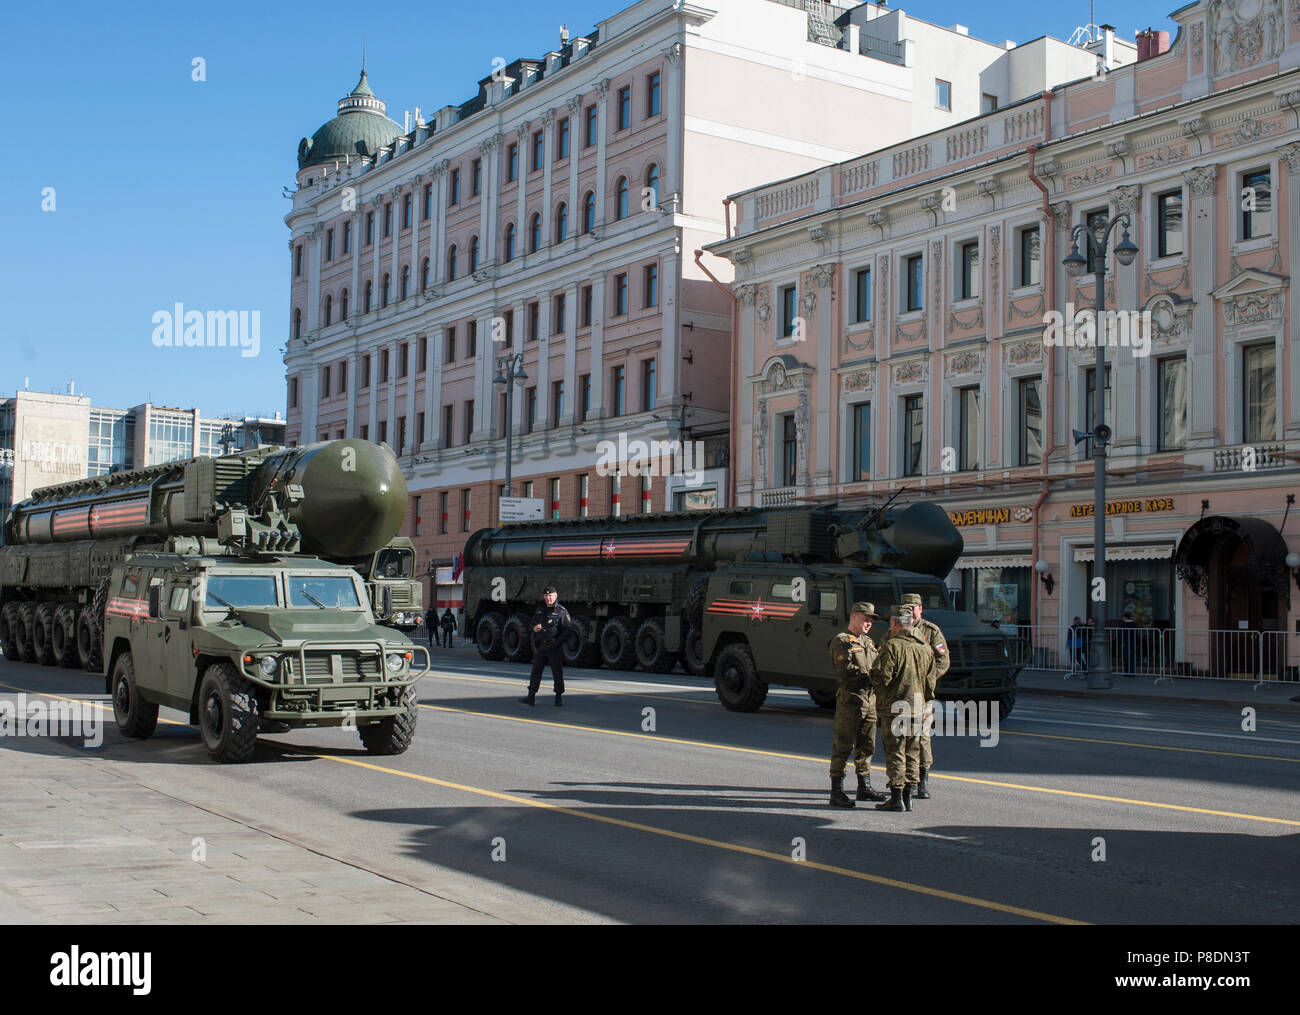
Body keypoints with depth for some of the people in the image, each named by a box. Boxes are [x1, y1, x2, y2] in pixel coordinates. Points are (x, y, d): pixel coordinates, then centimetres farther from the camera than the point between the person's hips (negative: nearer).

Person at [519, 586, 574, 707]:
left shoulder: (561, 611, -5)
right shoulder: (540, 610, 11)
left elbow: (568, 628, -8)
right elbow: (533, 623, 22)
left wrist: (558, 641, -15)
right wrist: (534, 628, -2)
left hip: (554, 648, -5)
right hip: (539, 647, 5)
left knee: (557, 673, 2)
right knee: (535, 672, 4)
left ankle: (558, 697, 12)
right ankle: (531, 697, 7)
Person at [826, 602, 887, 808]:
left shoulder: (868, 642, 20)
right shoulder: (841, 641, -6)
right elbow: (846, 671, -17)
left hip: (870, 698, 8)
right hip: (850, 698, -8)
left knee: (867, 745, 15)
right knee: (843, 746, -7)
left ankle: (864, 787, 27)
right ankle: (837, 792, -6)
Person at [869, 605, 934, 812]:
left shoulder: (891, 646, -13)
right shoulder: (925, 647, 9)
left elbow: (881, 678, -18)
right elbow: (930, 680, 15)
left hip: (894, 707, -6)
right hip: (917, 707, 6)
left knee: (895, 753, -2)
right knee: (912, 753, 11)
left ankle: (896, 798, -1)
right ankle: (908, 797, 14)